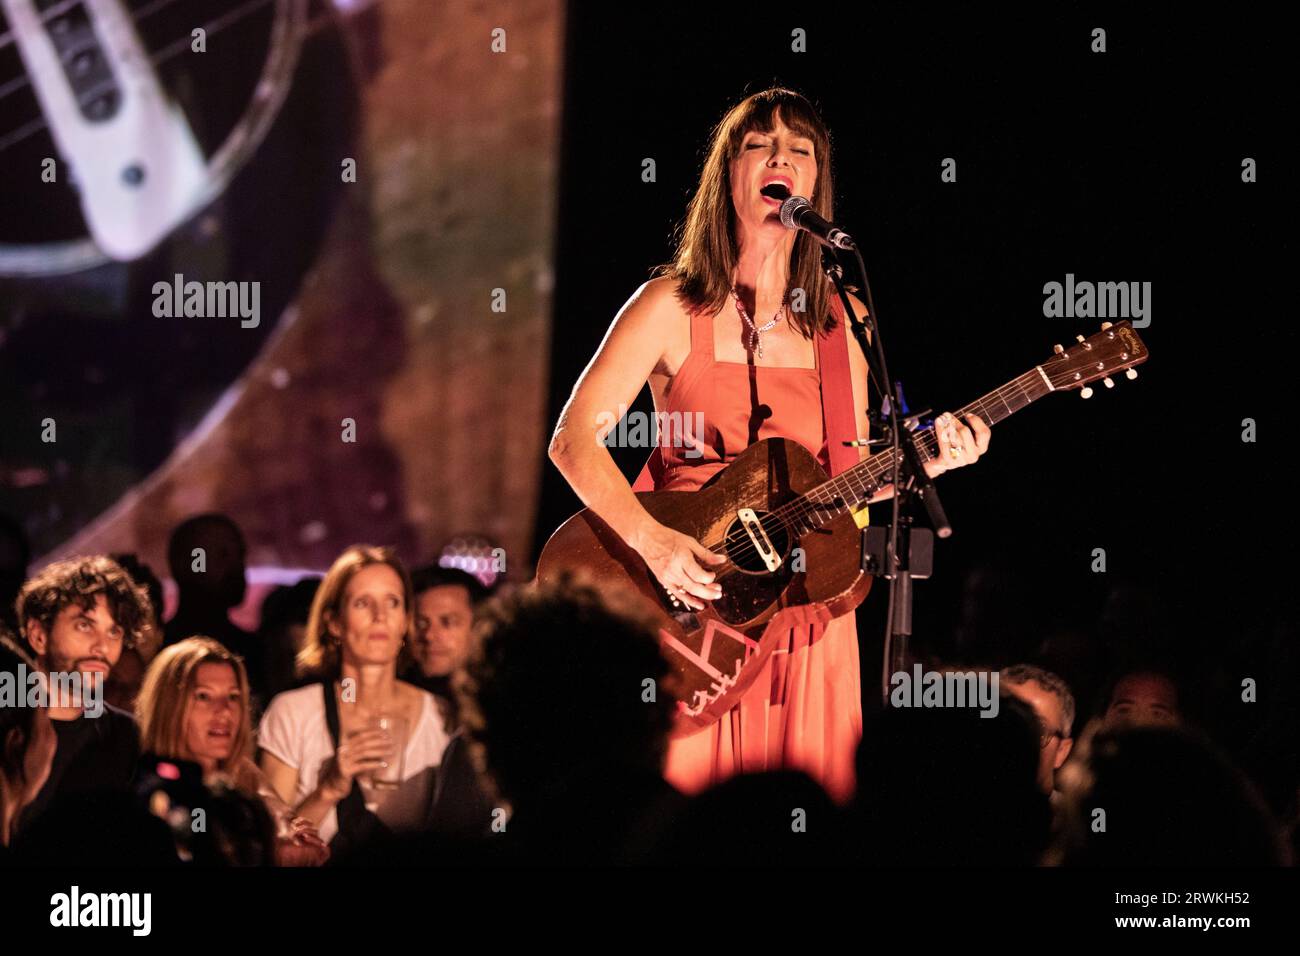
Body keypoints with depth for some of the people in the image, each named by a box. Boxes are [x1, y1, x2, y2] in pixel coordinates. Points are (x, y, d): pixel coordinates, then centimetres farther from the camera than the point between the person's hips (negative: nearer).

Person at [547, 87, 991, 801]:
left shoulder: (843, 321, 7)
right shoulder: (674, 306, -4)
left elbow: (846, 478, 12)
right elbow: (574, 439, -8)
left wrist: (924, 463, -6)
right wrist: (650, 542, -20)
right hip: (687, 604, -3)